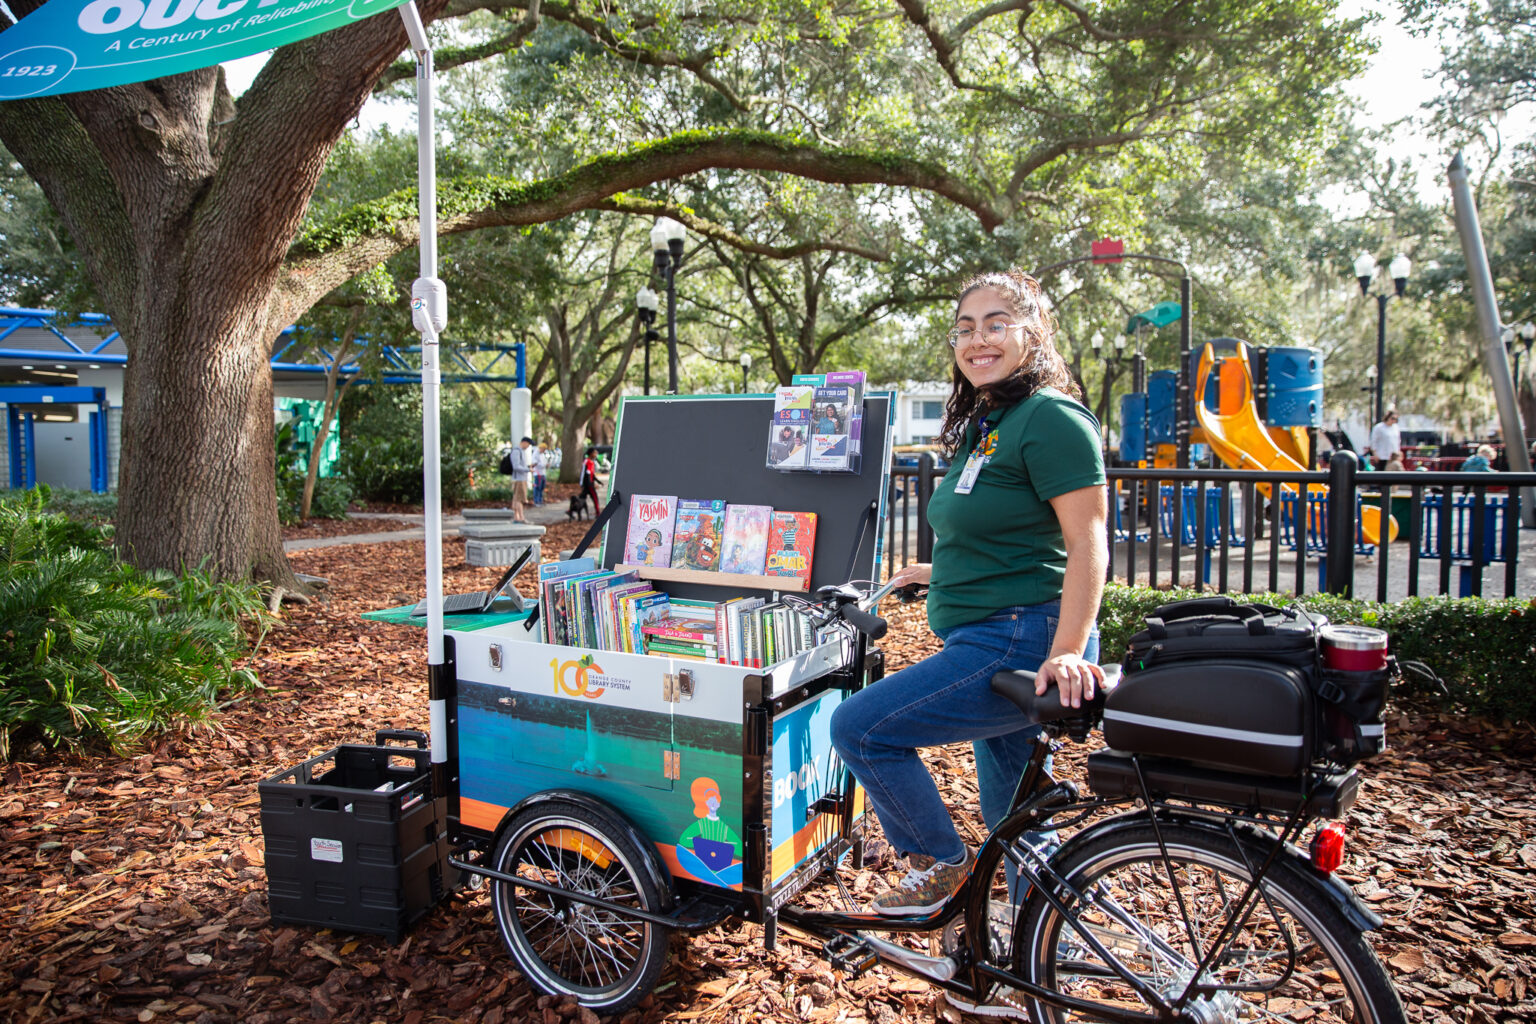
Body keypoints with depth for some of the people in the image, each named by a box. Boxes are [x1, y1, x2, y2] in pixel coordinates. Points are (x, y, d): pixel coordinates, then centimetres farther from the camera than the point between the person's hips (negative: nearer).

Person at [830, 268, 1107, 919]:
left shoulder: (1051, 417, -13)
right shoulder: (984, 424, 17)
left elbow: (1087, 543, -20)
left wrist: (1066, 651, -28)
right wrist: (942, 573, 37)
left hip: (1018, 642, -10)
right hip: (990, 643, 10)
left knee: (858, 726, -11)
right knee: (1013, 822, 18)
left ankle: (940, 864, 8)